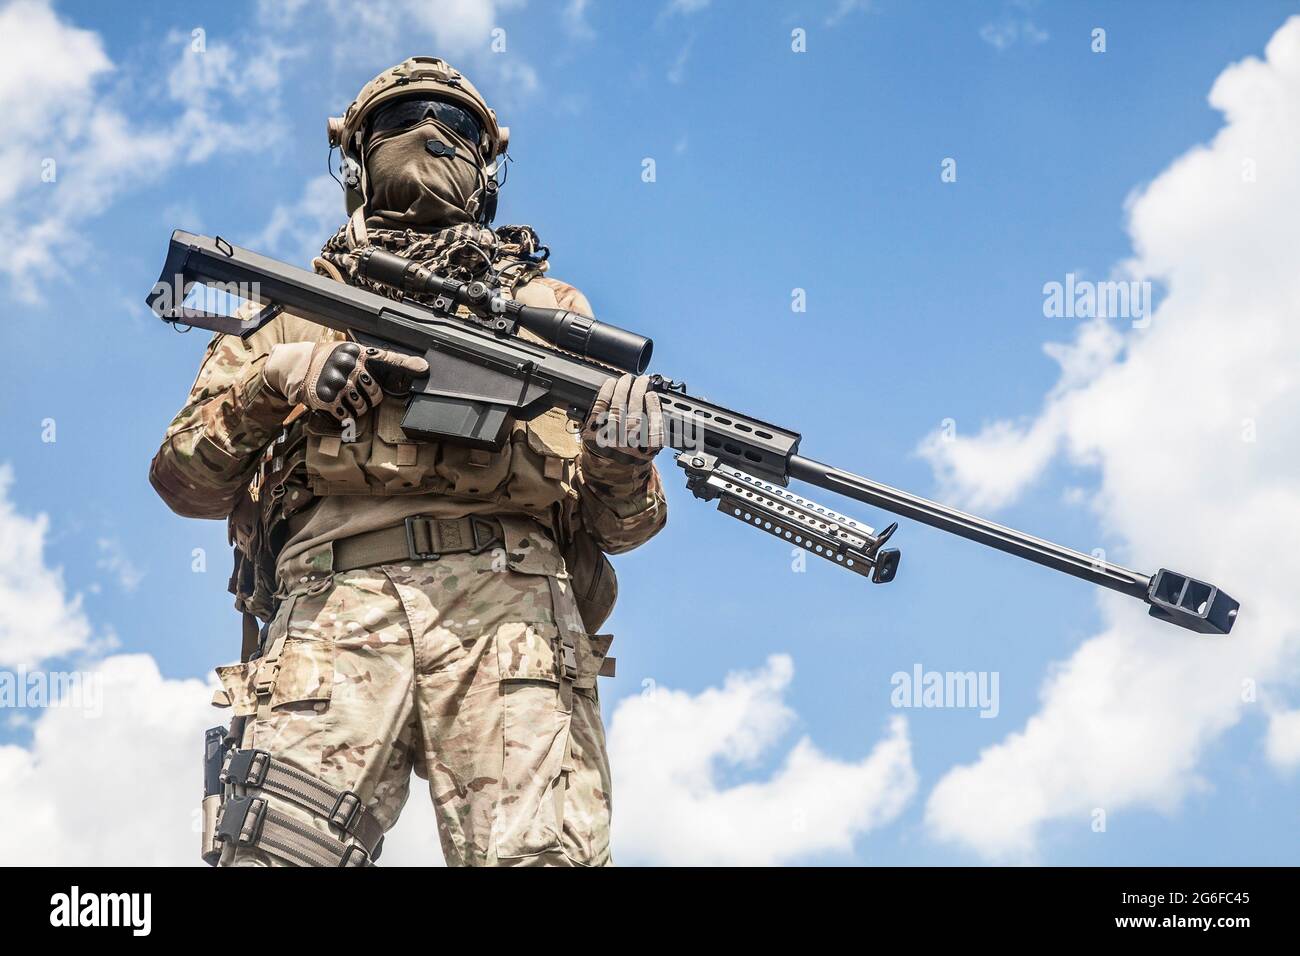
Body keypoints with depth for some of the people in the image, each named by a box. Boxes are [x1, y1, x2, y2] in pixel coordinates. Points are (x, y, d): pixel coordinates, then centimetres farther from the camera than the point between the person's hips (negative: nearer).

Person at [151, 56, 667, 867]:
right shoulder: (292, 306, 29)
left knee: (542, 855, -22)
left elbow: (620, 526, 22)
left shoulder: (551, 308, 29)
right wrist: (273, 381, 1)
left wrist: (623, 464, -2)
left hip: (510, 608, 0)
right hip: (338, 606, 0)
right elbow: (184, 478, 19)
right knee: (279, 847, -21)